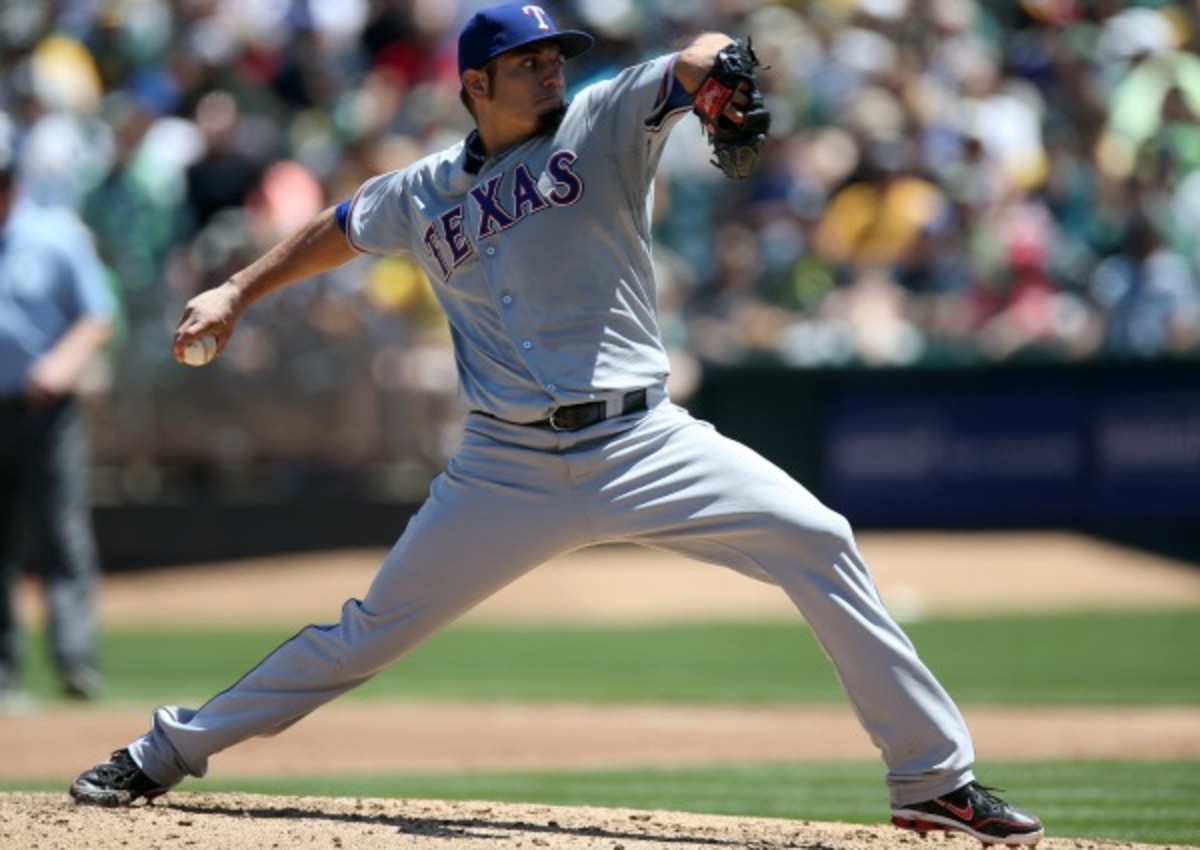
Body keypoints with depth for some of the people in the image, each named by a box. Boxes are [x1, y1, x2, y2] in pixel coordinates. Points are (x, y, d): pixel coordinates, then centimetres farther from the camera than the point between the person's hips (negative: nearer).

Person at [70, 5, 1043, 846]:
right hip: (509, 466, 2)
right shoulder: (423, 195, 10)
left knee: (818, 542, -17)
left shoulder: (601, 127, 1)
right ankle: (168, 752, 19)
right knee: (373, 629, 3)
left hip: (643, 445, -1)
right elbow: (336, 231, 29)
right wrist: (235, 293, 23)